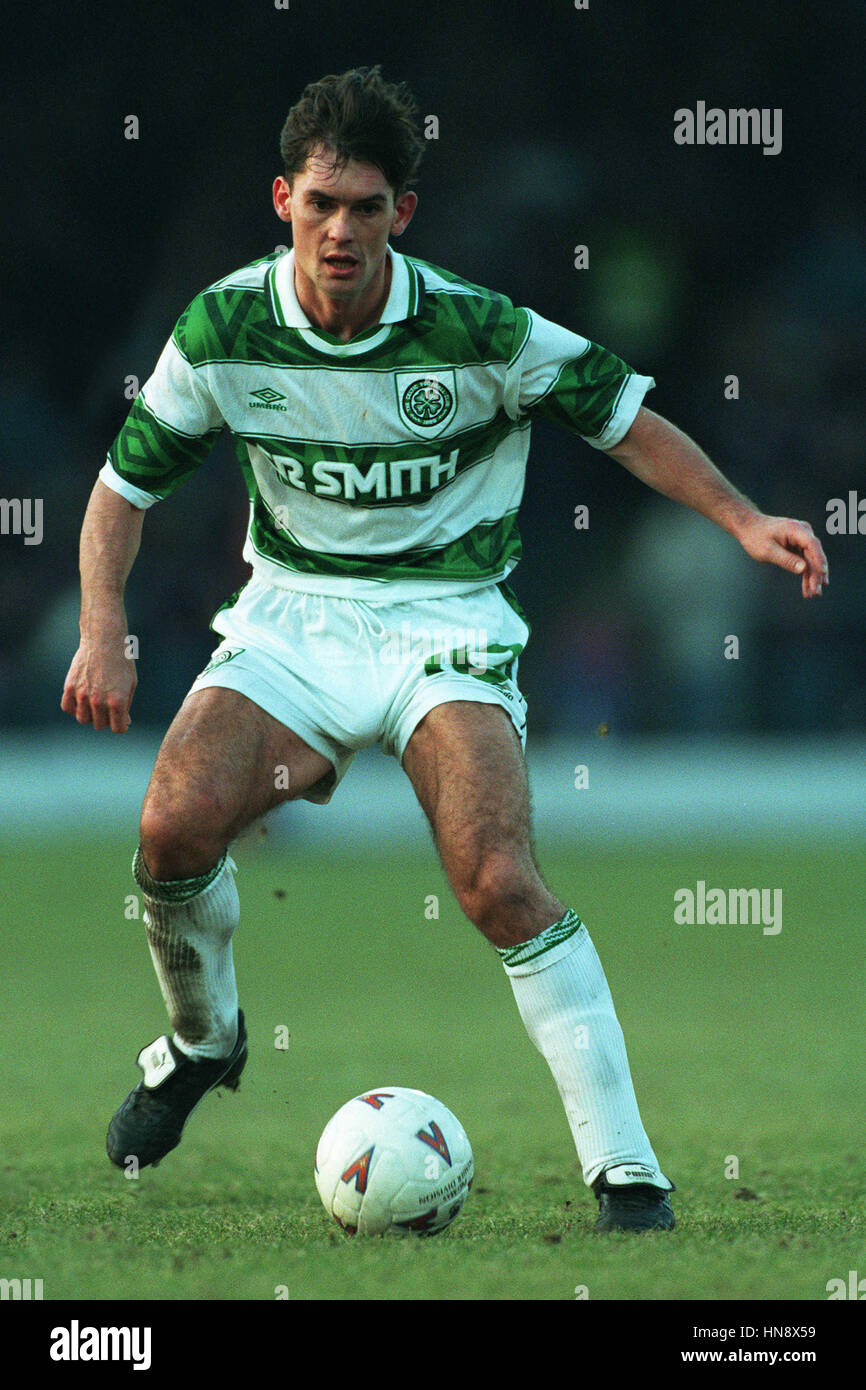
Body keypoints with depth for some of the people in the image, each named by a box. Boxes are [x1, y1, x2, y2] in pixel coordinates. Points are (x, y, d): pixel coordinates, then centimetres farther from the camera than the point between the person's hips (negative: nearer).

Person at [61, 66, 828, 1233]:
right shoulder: (224, 329, -7)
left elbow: (621, 416, 0)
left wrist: (743, 520, -8)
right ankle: (201, 1041, 12)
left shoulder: (477, 329, -14)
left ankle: (624, 1167, -17)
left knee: (498, 883, -23)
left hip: (446, 621, -2)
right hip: (293, 612, 3)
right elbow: (126, 486, 5)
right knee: (177, 830, -21)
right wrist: (103, 633, -8)